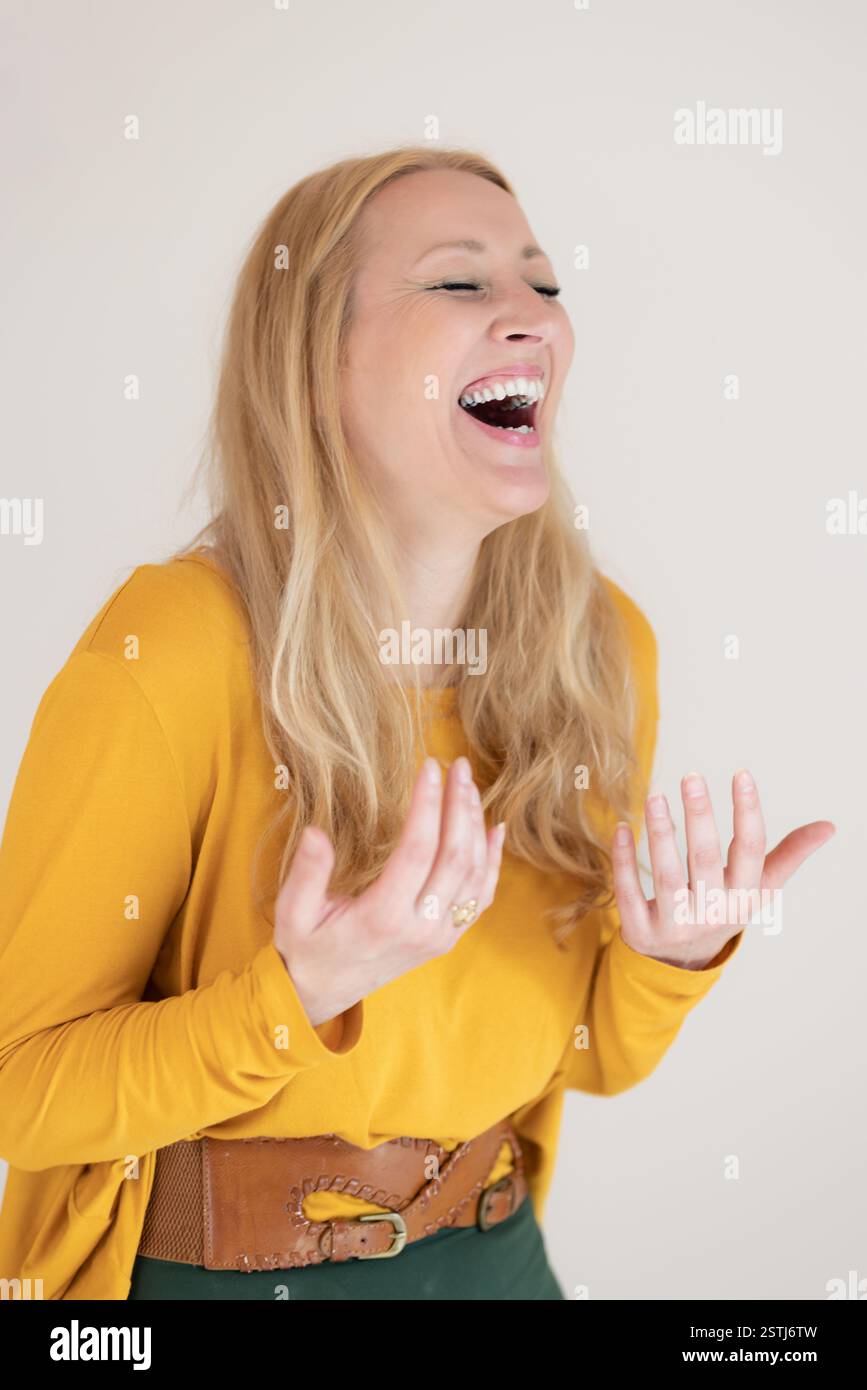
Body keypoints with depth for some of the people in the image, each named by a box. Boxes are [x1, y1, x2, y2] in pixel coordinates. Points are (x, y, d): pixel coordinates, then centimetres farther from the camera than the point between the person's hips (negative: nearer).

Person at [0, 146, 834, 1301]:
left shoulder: (601, 643, -8)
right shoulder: (172, 652, -23)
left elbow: (591, 1058, 2)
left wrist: (675, 958, -18)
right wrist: (298, 999, -30)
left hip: (495, 1252, 4)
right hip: (201, 1268, -4)